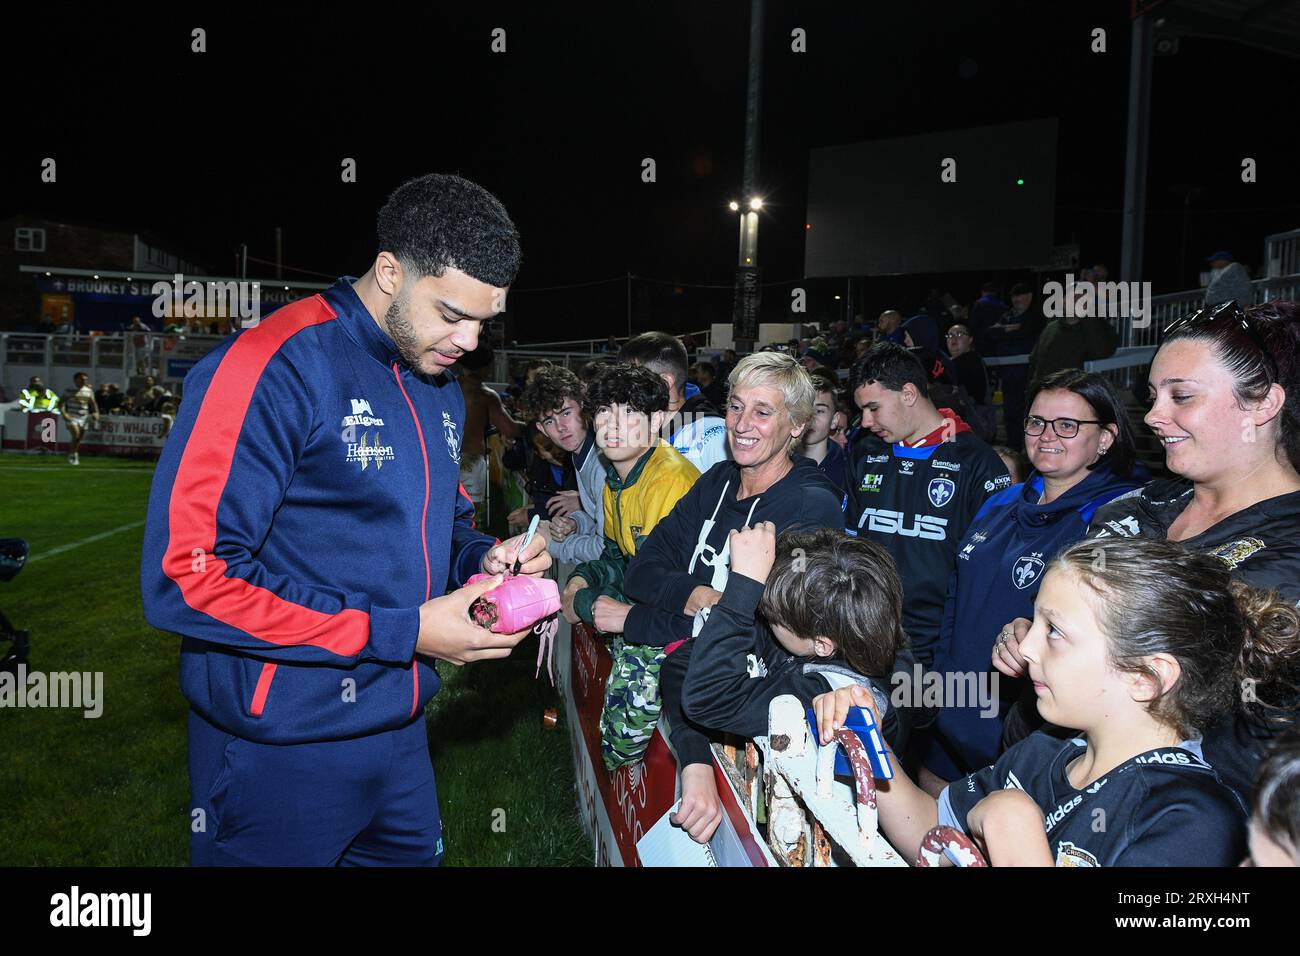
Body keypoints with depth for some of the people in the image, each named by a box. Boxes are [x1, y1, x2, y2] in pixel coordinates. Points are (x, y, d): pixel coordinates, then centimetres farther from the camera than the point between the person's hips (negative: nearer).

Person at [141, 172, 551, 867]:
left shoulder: (442, 391, 7)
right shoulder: (274, 368, -19)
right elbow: (187, 576, -24)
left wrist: (481, 559, -4)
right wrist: (404, 632, -23)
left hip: (399, 731, 8)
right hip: (281, 755, -7)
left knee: (415, 855, 23)